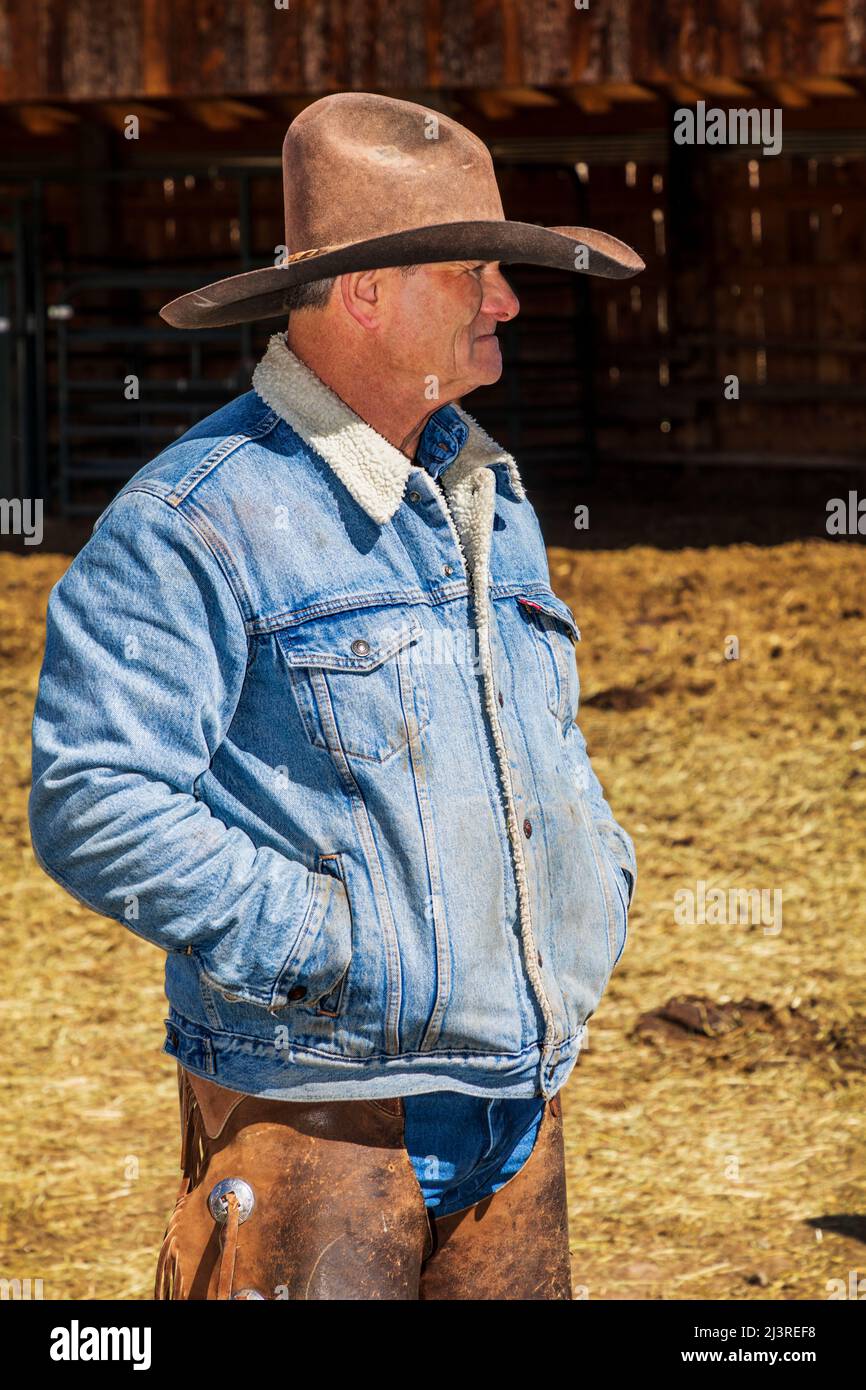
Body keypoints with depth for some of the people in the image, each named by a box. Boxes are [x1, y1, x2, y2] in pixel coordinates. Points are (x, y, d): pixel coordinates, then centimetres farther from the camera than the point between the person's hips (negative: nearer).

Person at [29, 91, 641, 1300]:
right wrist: (334, 948, -20)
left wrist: (597, 879, 11)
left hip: (516, 1104, 8)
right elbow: (94, 806, -19)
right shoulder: (196, 523, -12)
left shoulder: (487, 496, 15)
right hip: (313, 1113, -7)